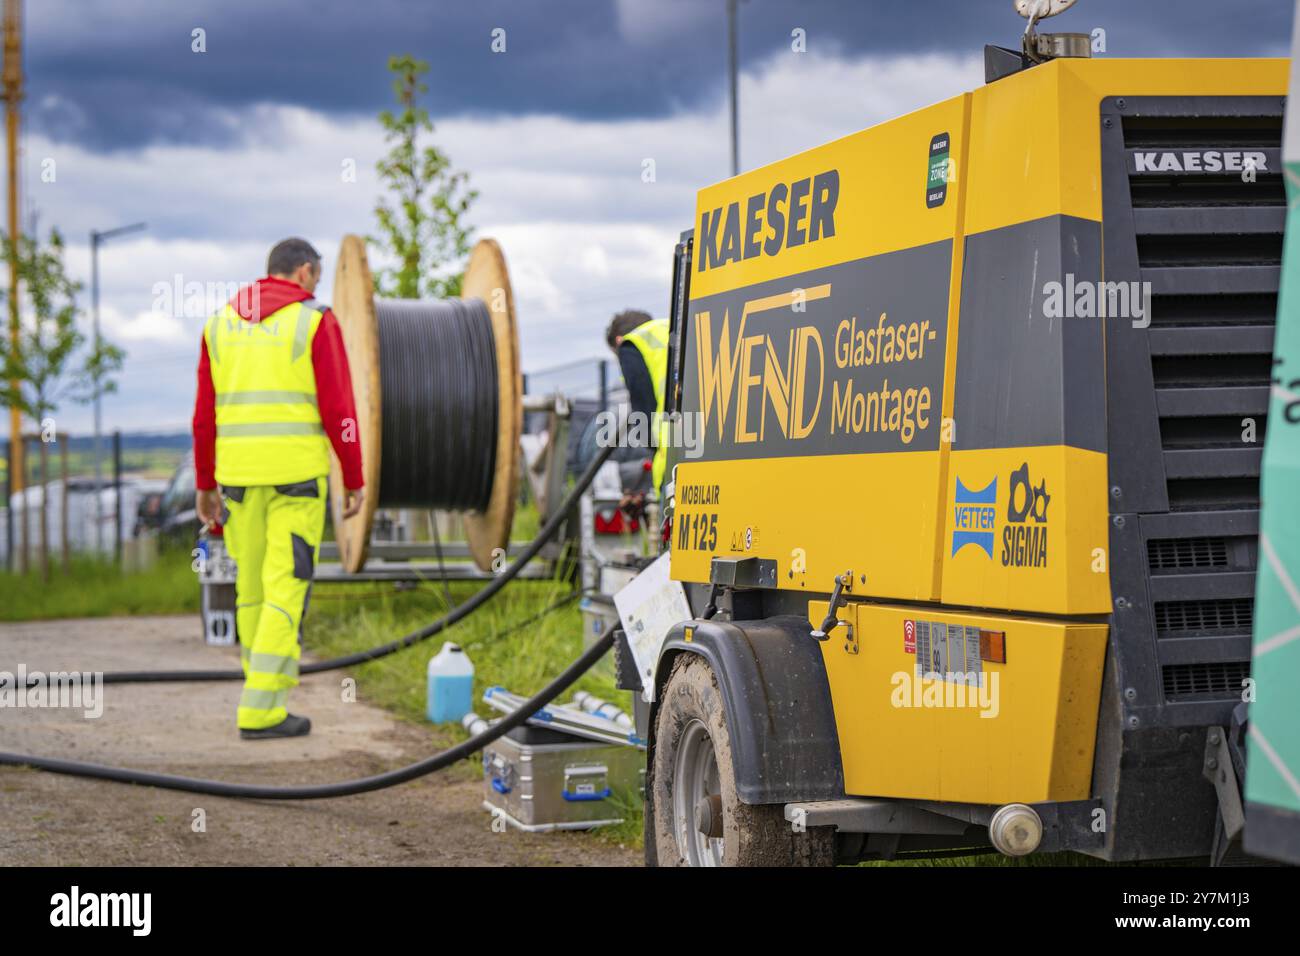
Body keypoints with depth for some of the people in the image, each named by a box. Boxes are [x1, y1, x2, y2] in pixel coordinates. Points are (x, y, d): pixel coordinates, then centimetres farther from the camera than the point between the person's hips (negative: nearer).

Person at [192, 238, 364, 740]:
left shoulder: (221, 325, 10)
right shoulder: (316, 322, -5)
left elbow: (205, 414, 9)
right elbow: (338, 410, -8)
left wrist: (205, 484, 16)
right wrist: (355, 481, -1)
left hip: (239, 471, 5)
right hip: (297, 471, -5)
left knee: (253, 585, 15)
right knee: (286, 589, -3)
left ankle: (269, 691, 23)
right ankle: (261, 709, -8)